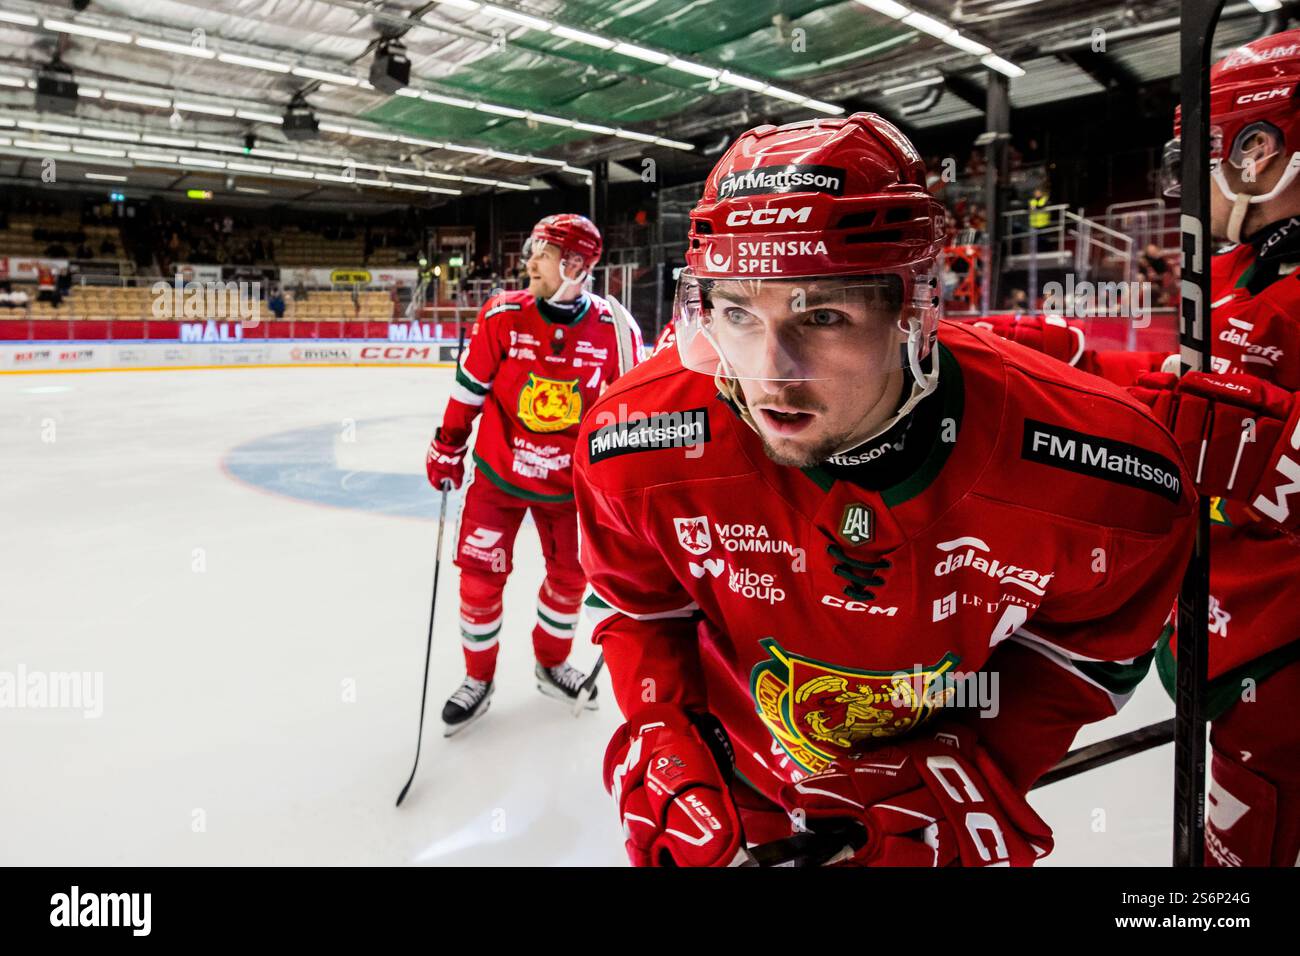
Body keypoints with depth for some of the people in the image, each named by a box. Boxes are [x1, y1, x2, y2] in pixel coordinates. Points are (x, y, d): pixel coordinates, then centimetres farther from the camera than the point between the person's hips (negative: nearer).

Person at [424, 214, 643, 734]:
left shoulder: (615, 330, -13)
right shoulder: (502, 315, -13)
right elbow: (469, 387, -1)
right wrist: (447, 447, 4)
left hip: (569, 482, 1)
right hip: (497, 474, -1)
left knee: (570, 577, 12)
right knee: (480, 579, 0)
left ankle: (552, 665, 38)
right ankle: (478, 680, 23)